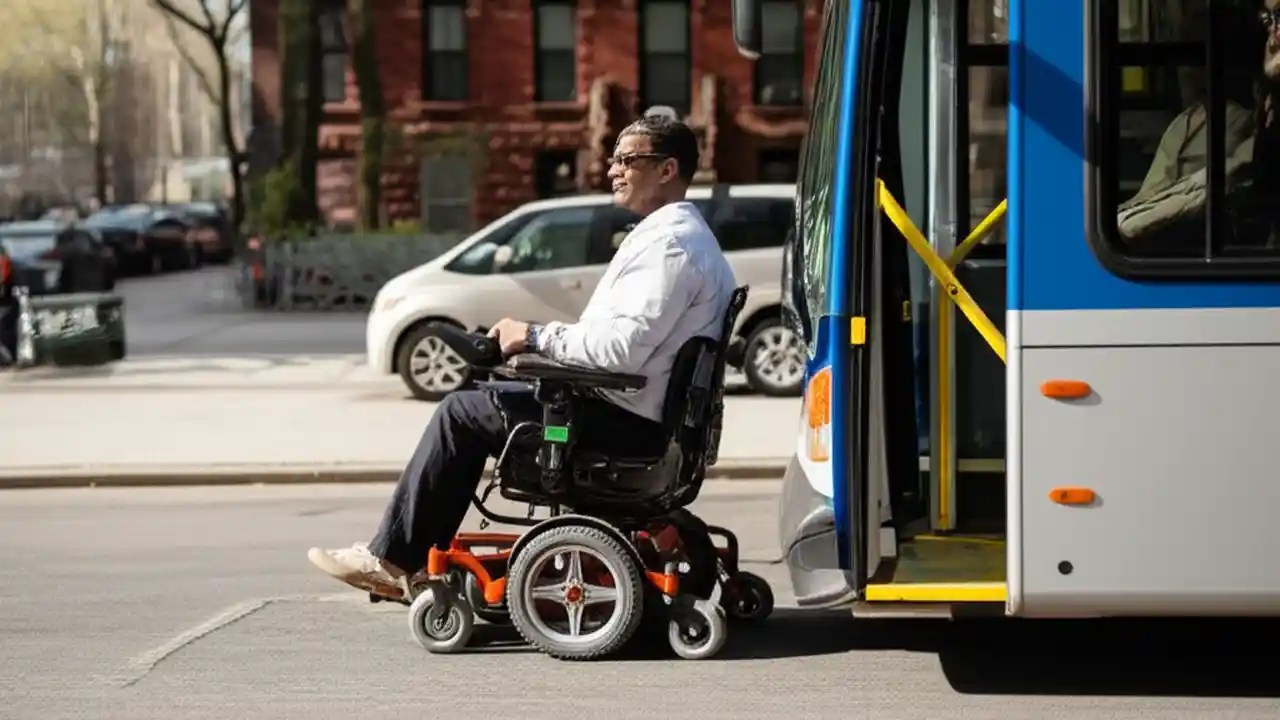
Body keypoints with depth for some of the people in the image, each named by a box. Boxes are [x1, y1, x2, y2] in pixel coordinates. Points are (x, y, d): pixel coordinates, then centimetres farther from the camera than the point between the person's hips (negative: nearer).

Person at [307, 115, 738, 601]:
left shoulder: (669, 242, -18)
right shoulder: (685, 234, 17)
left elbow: (622, 347, -28)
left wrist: (537, 337, -15)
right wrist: (543, 337, 10)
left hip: (623, 424, -11)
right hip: (635, 415, 11)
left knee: (461, 413, -3)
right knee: (474, 403, 17)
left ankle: (391, 558, 7)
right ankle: (413, 561, 15)